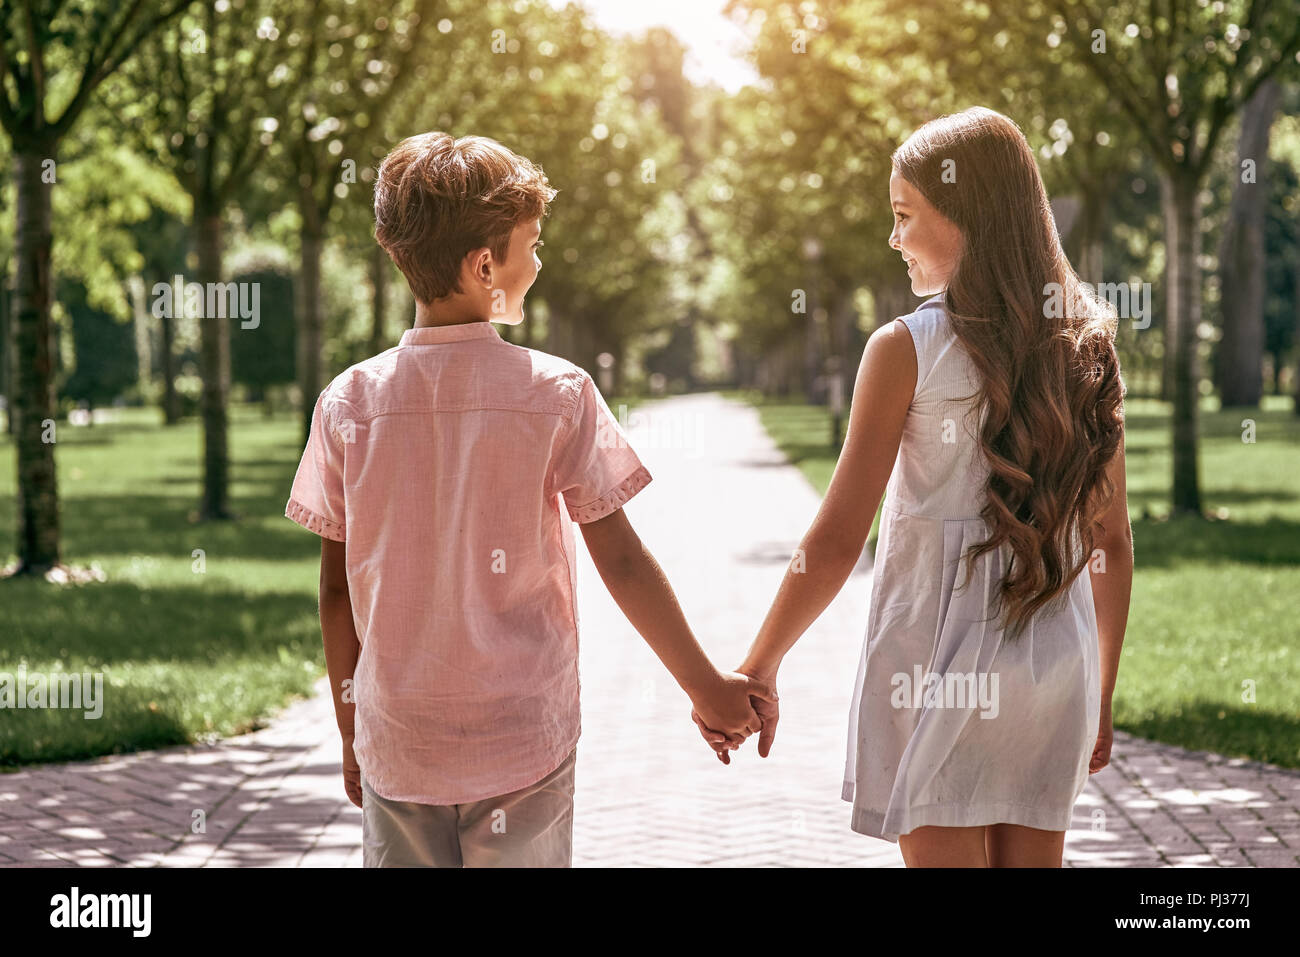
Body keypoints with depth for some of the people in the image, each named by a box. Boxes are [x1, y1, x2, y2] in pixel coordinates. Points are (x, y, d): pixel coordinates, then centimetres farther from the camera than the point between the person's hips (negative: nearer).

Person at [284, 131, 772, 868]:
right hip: (524, 746, -2)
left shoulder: (348, 402, -3)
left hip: (397, 749, 2)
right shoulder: (557, 394, -9)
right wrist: (706, 689, 4)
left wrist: (351, 732, 14)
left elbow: (338, 588, 2)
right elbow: (623, 563, -7)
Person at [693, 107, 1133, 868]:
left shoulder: (908, 350, -9)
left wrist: (758, 669, -2)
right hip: (1055, 662, 5)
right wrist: (1102, 694, 17)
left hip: (938, 653, -5)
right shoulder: (1086, 349, 4)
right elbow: (1113, 542, 8)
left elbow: (837, 541, -11)